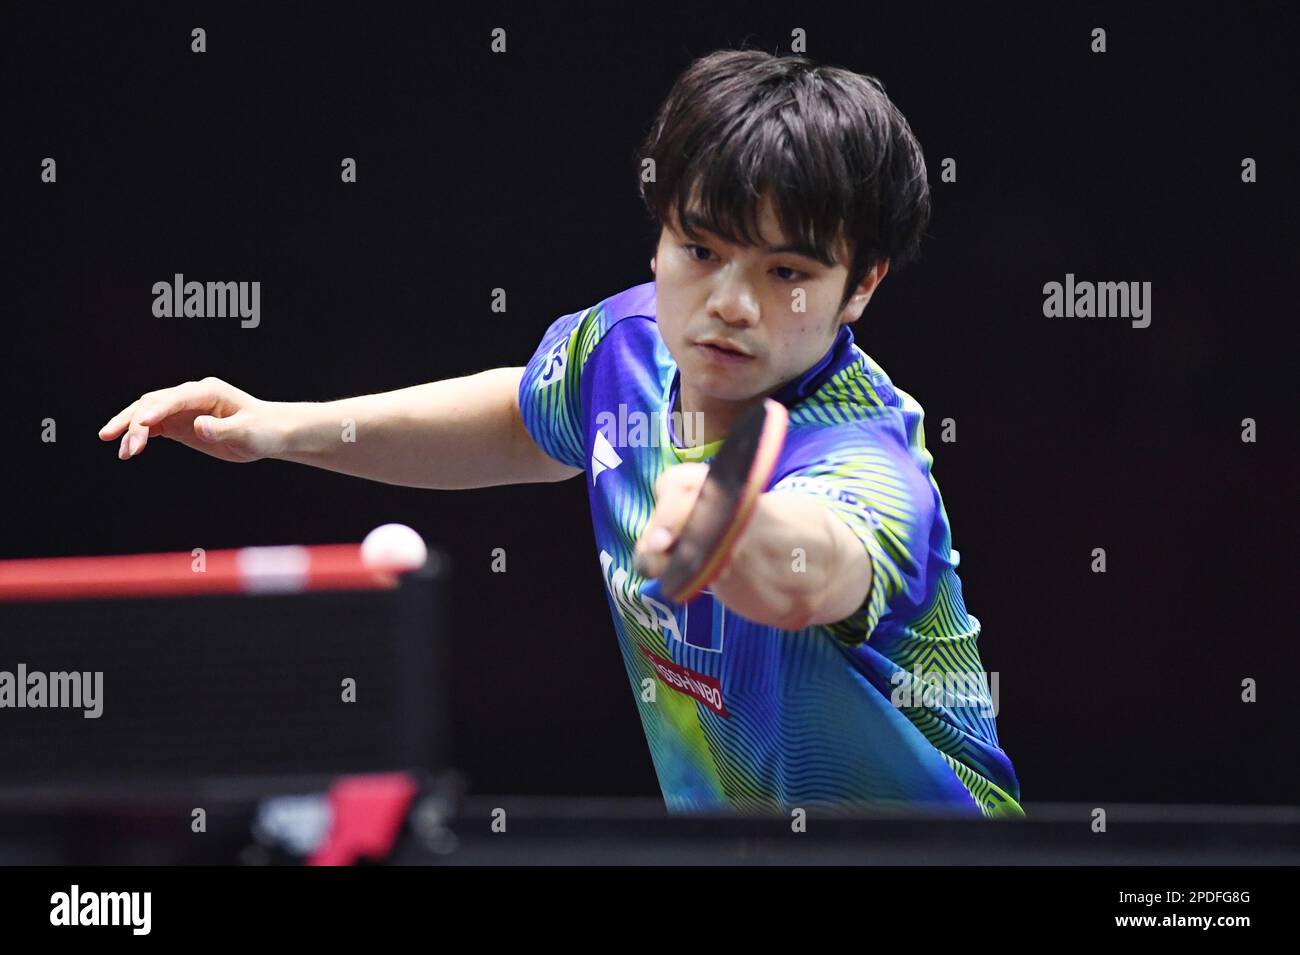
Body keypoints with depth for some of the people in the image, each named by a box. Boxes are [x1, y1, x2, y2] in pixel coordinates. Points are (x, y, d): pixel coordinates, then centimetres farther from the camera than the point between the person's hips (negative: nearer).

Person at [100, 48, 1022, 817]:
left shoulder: (865, 457, -29)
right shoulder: (628, 344, -6)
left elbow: (806, 581, -54)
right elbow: (524, 421, 19)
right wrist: (286, 427, 10)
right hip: (714, 819, 6)